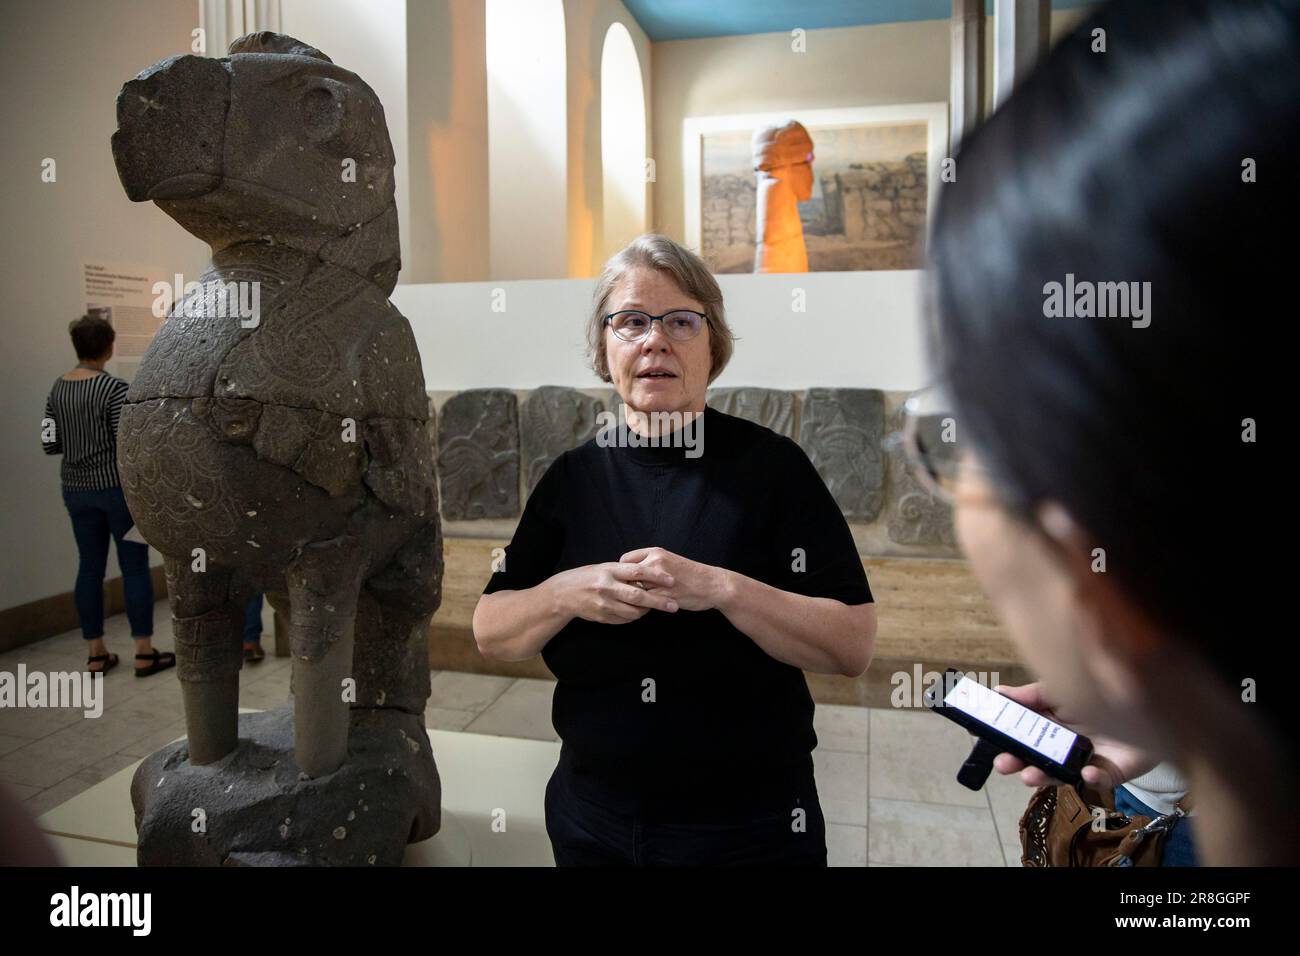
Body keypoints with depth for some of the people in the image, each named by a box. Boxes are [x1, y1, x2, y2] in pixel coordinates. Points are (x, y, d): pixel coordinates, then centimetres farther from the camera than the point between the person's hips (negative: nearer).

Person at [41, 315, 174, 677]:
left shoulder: (57, 388, 5)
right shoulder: (114, 388, -16)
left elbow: (50, 444, 6)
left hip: (76, 489, 7)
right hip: (117, 487, -6)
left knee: (90, 566, 11)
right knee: (135, 566, 1)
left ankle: (96, 654, 18)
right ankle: (144, 653, 7)